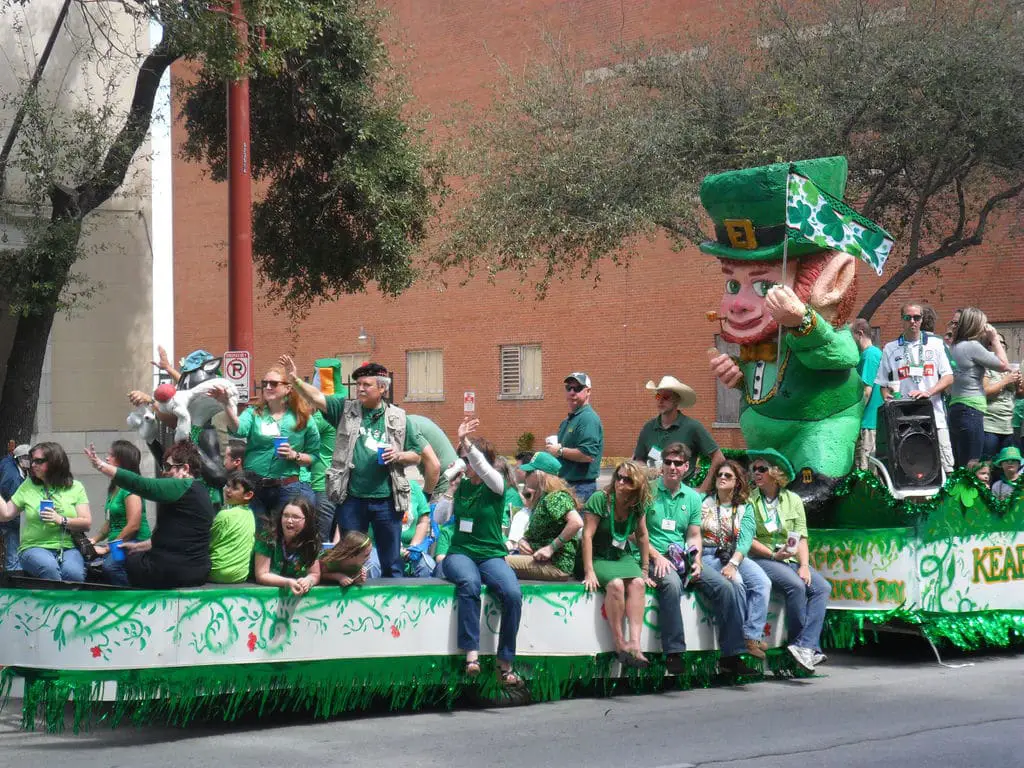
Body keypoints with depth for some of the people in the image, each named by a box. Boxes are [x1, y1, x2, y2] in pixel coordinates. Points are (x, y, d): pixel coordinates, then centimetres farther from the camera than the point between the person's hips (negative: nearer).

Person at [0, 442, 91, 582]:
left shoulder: (75, 487, 9)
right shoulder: (28, 486, 12)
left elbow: (86, 523, 2)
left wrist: (61, 520, -13)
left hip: (68, 548, 0)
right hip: (35, 547, 0)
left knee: (73, 574, -33)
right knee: (49, 568, -34)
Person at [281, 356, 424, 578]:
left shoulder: (398, 418, 6)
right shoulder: (346, 409, 6)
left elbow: (417, 456, 10)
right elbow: (316, 397, -6)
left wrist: (398, 456, -10)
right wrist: (295, 380, -22)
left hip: (387, 500, -1)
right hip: (351, 499, 1)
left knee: (392, 563, 5)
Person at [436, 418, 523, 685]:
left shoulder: (496, 485, 2)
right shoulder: (459, 485, 12)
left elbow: (483, 468, -20)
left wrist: (466, 441, -28)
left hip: (491, 554, -1)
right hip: (459, 553, 1)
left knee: (513, 593, -30)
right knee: (469, 583, -36)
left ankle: (505, 664, -21)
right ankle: (471, 653, -39)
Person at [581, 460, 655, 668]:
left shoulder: (639, 505, 1)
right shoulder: (600, 499, -14)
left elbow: (642, 536, 9)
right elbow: (587, 535, -17)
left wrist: (645, 571, 7)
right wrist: (589, 572, -22)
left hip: (623, 556, 4)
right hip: (598, 557, -4)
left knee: (637, 583, -27)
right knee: (616, 584, -33)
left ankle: (635, 642, -35)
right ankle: (620, 644, -26)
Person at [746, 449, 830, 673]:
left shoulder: (793, 500, 12)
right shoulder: (749, 500, 1)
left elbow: (801, 537, 7)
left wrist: (804, 566, -8)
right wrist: (773, 554, -16)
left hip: (791, 559, 5)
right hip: (762, 559, -5)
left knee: (822, 587, -20)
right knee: (796, 585, -30)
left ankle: (803, 645, -30)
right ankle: (810, 647, -22)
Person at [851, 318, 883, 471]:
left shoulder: (869, 355, -12)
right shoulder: (877, 352, 17)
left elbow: (866, 390, -18)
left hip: (867, 423, -10)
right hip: (876, 422, 10)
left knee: (864, 474, -9)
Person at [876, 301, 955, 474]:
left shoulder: (935, 344, 13)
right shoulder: (890, 349, 13)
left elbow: (948, 377, 7)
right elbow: (884, 384, 14)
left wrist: (929, 392, -10)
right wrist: (888, 399, -8)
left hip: (934, 416, 0)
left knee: (945, 467, -7)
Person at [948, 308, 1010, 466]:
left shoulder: (956, 347, 14)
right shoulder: (972, 346, -11)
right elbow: (1004, 365, -7)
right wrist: (995, 339, 3)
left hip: (955, 410, 9)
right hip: (971, 411, -9)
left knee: (959, 467, 8)